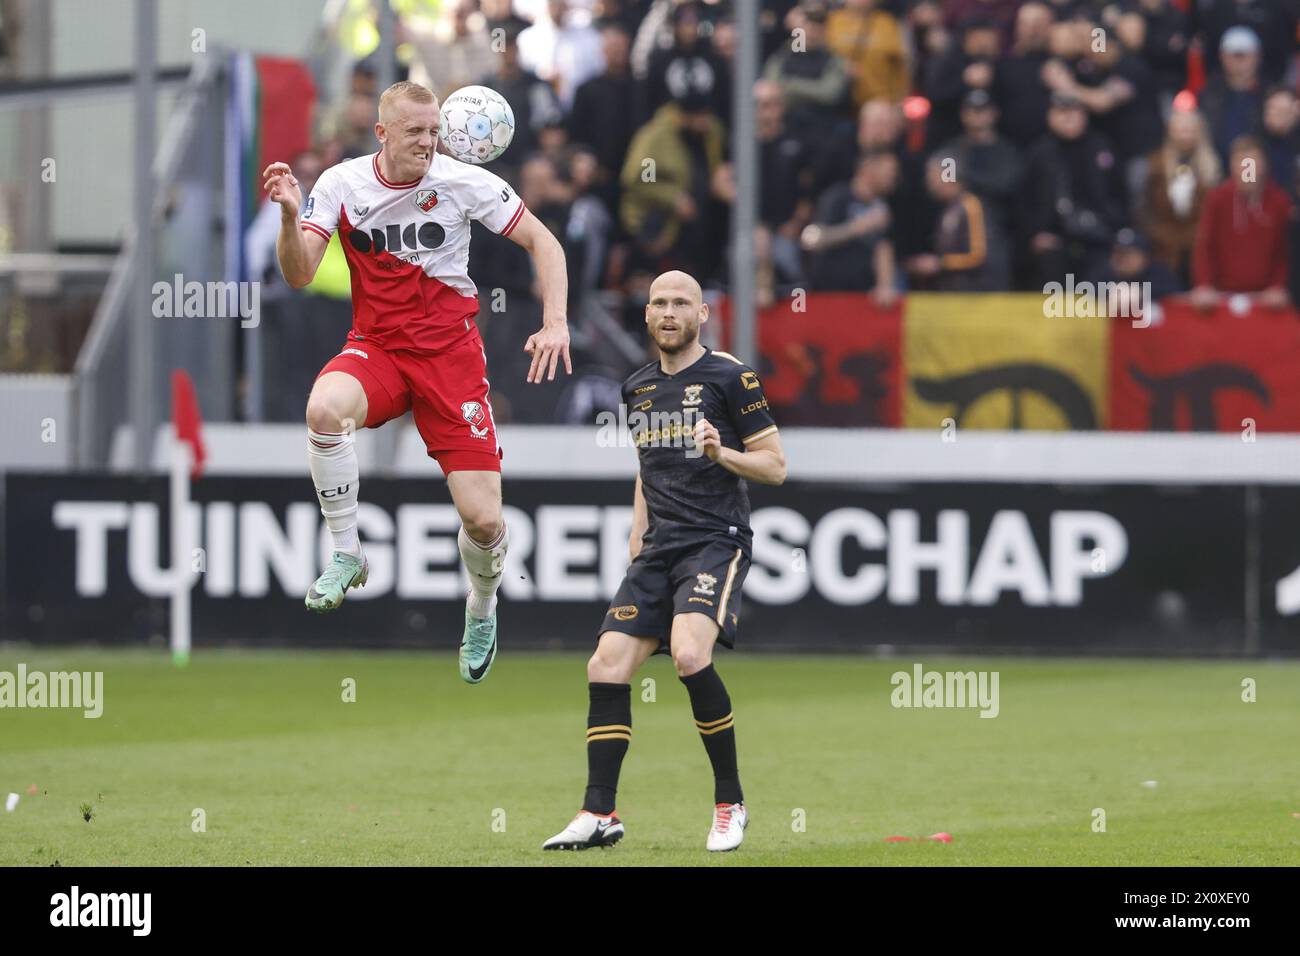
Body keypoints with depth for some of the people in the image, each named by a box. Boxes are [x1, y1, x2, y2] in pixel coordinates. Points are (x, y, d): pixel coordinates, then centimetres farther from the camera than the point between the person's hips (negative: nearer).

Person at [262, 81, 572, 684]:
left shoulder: (464, 182, -9)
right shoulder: (342, 184, -6)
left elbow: (542, 242, 1)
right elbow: (299, 276, -11)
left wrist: (555, 323, -11)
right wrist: (290, 216, -30)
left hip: (450, 351, 0)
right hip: (376, 345, 1)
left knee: (482, 518, -8)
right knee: (325, 408, -37)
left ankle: (482, 610, 28)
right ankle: (346, 554, -15)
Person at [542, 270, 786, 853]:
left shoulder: (730, 378, -2)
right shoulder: (638, 390, 17)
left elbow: (774, 466, -2)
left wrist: (722, 453, -19)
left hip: (717, 541, -7)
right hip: (658, 548, 7)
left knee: (689, 653, -28)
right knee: (607, 667, -5)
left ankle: (730, 805, -15)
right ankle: (600, 815, 2)